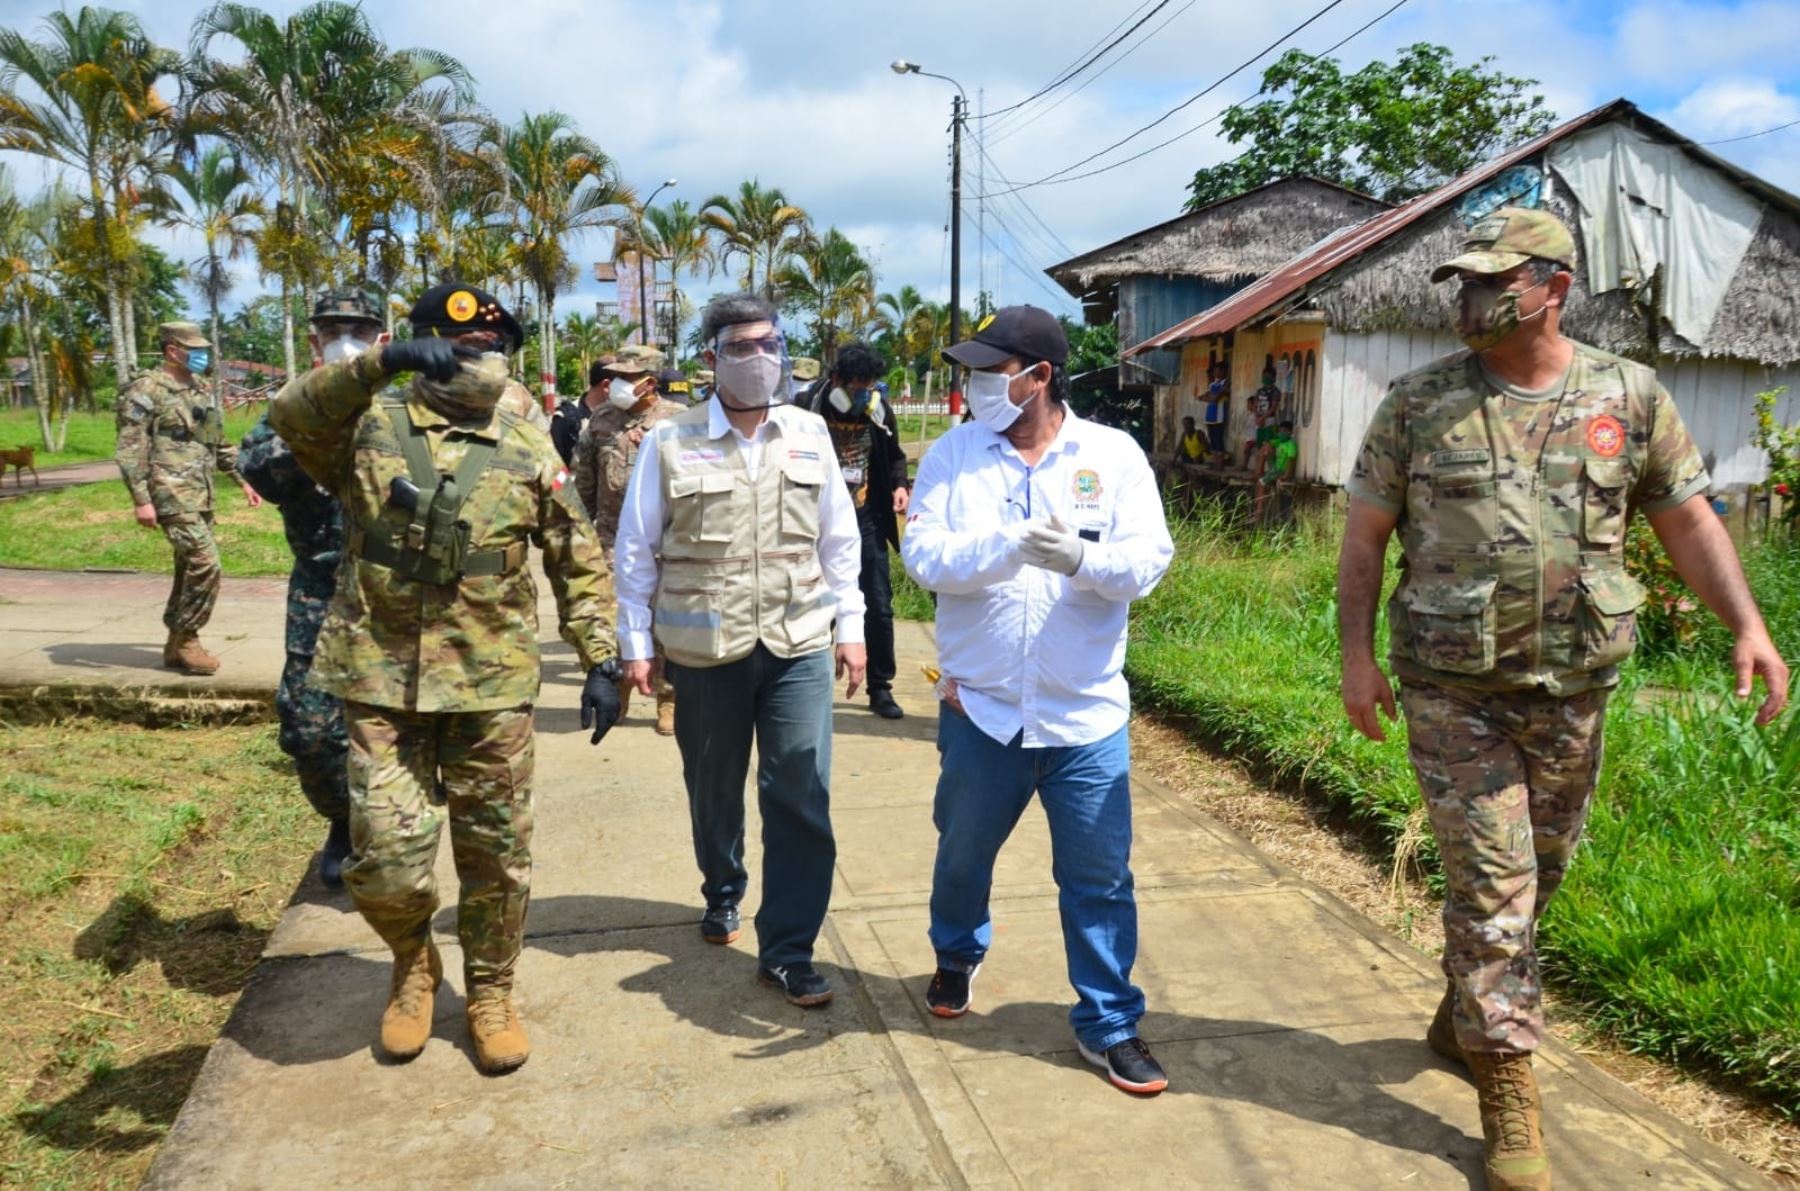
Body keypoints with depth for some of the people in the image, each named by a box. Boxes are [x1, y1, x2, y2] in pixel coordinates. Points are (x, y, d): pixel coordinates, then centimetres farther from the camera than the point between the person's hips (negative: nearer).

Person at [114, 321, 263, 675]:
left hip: (200, 495, 9)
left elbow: (218, 443, 25)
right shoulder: (147, 390, -9)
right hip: (173, 495, -9)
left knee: (190, 568, 11)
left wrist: (243, 480, 20)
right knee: (205, 564, -15)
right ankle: (184, 640, -3)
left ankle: (178, 645, 20)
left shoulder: (197, 390, 17)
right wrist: (141, 499, -20)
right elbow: (130, 449, -14)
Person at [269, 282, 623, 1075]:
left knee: (496, 855, 10)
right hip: (383, 684, -1)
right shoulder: (370, 427, 0)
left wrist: (600, 662, 0)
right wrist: (379, 364, -32)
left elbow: (579, 565, 6)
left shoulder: (528, 450, 4)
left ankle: (490, 993, 32)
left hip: (493, 686, 1)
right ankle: (413, 965, 34)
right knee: (386, 863, 2)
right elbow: (291, 417, -21)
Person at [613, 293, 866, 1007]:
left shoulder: (810, 436, 5)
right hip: (704, 651, -1)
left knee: (801, 800, -4)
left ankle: (786, 952, 7)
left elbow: (839, 539, 10)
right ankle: (722, 894, 43)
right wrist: (635, 644, 0)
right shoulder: (670, 444, -3)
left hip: (798, 648, 1)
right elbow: (636, 551, 1)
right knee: (714, 790, 15)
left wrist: (850, 627, 8)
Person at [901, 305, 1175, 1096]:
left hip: (1087, 714, -1)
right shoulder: (952, 454, -1)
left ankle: (1108, 1024, 24)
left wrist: (1079, 556, -31)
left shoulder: (1113, 455, -3)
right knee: (963, 854, 21)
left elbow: (1150, 561, -11)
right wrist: (1011, 543, -29)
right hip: (980, 708, 2)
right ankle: (957, 957, 51)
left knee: (1099, 878, 6)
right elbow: (922, 555, -13)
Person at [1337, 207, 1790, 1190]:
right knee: (1492, 881, -2)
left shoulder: (1630, 397, 1)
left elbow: (1688, 521, 7)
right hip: (1452, 689, -3)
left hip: (1572, 687, 3)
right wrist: (1356, 655, -8)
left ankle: (1463, 1015, 40)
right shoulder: (1418, 403, -4)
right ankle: (1509, 1093, 10)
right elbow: (1364, 537, -1)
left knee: (1534, 875, 16)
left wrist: (1747, 623, -5)